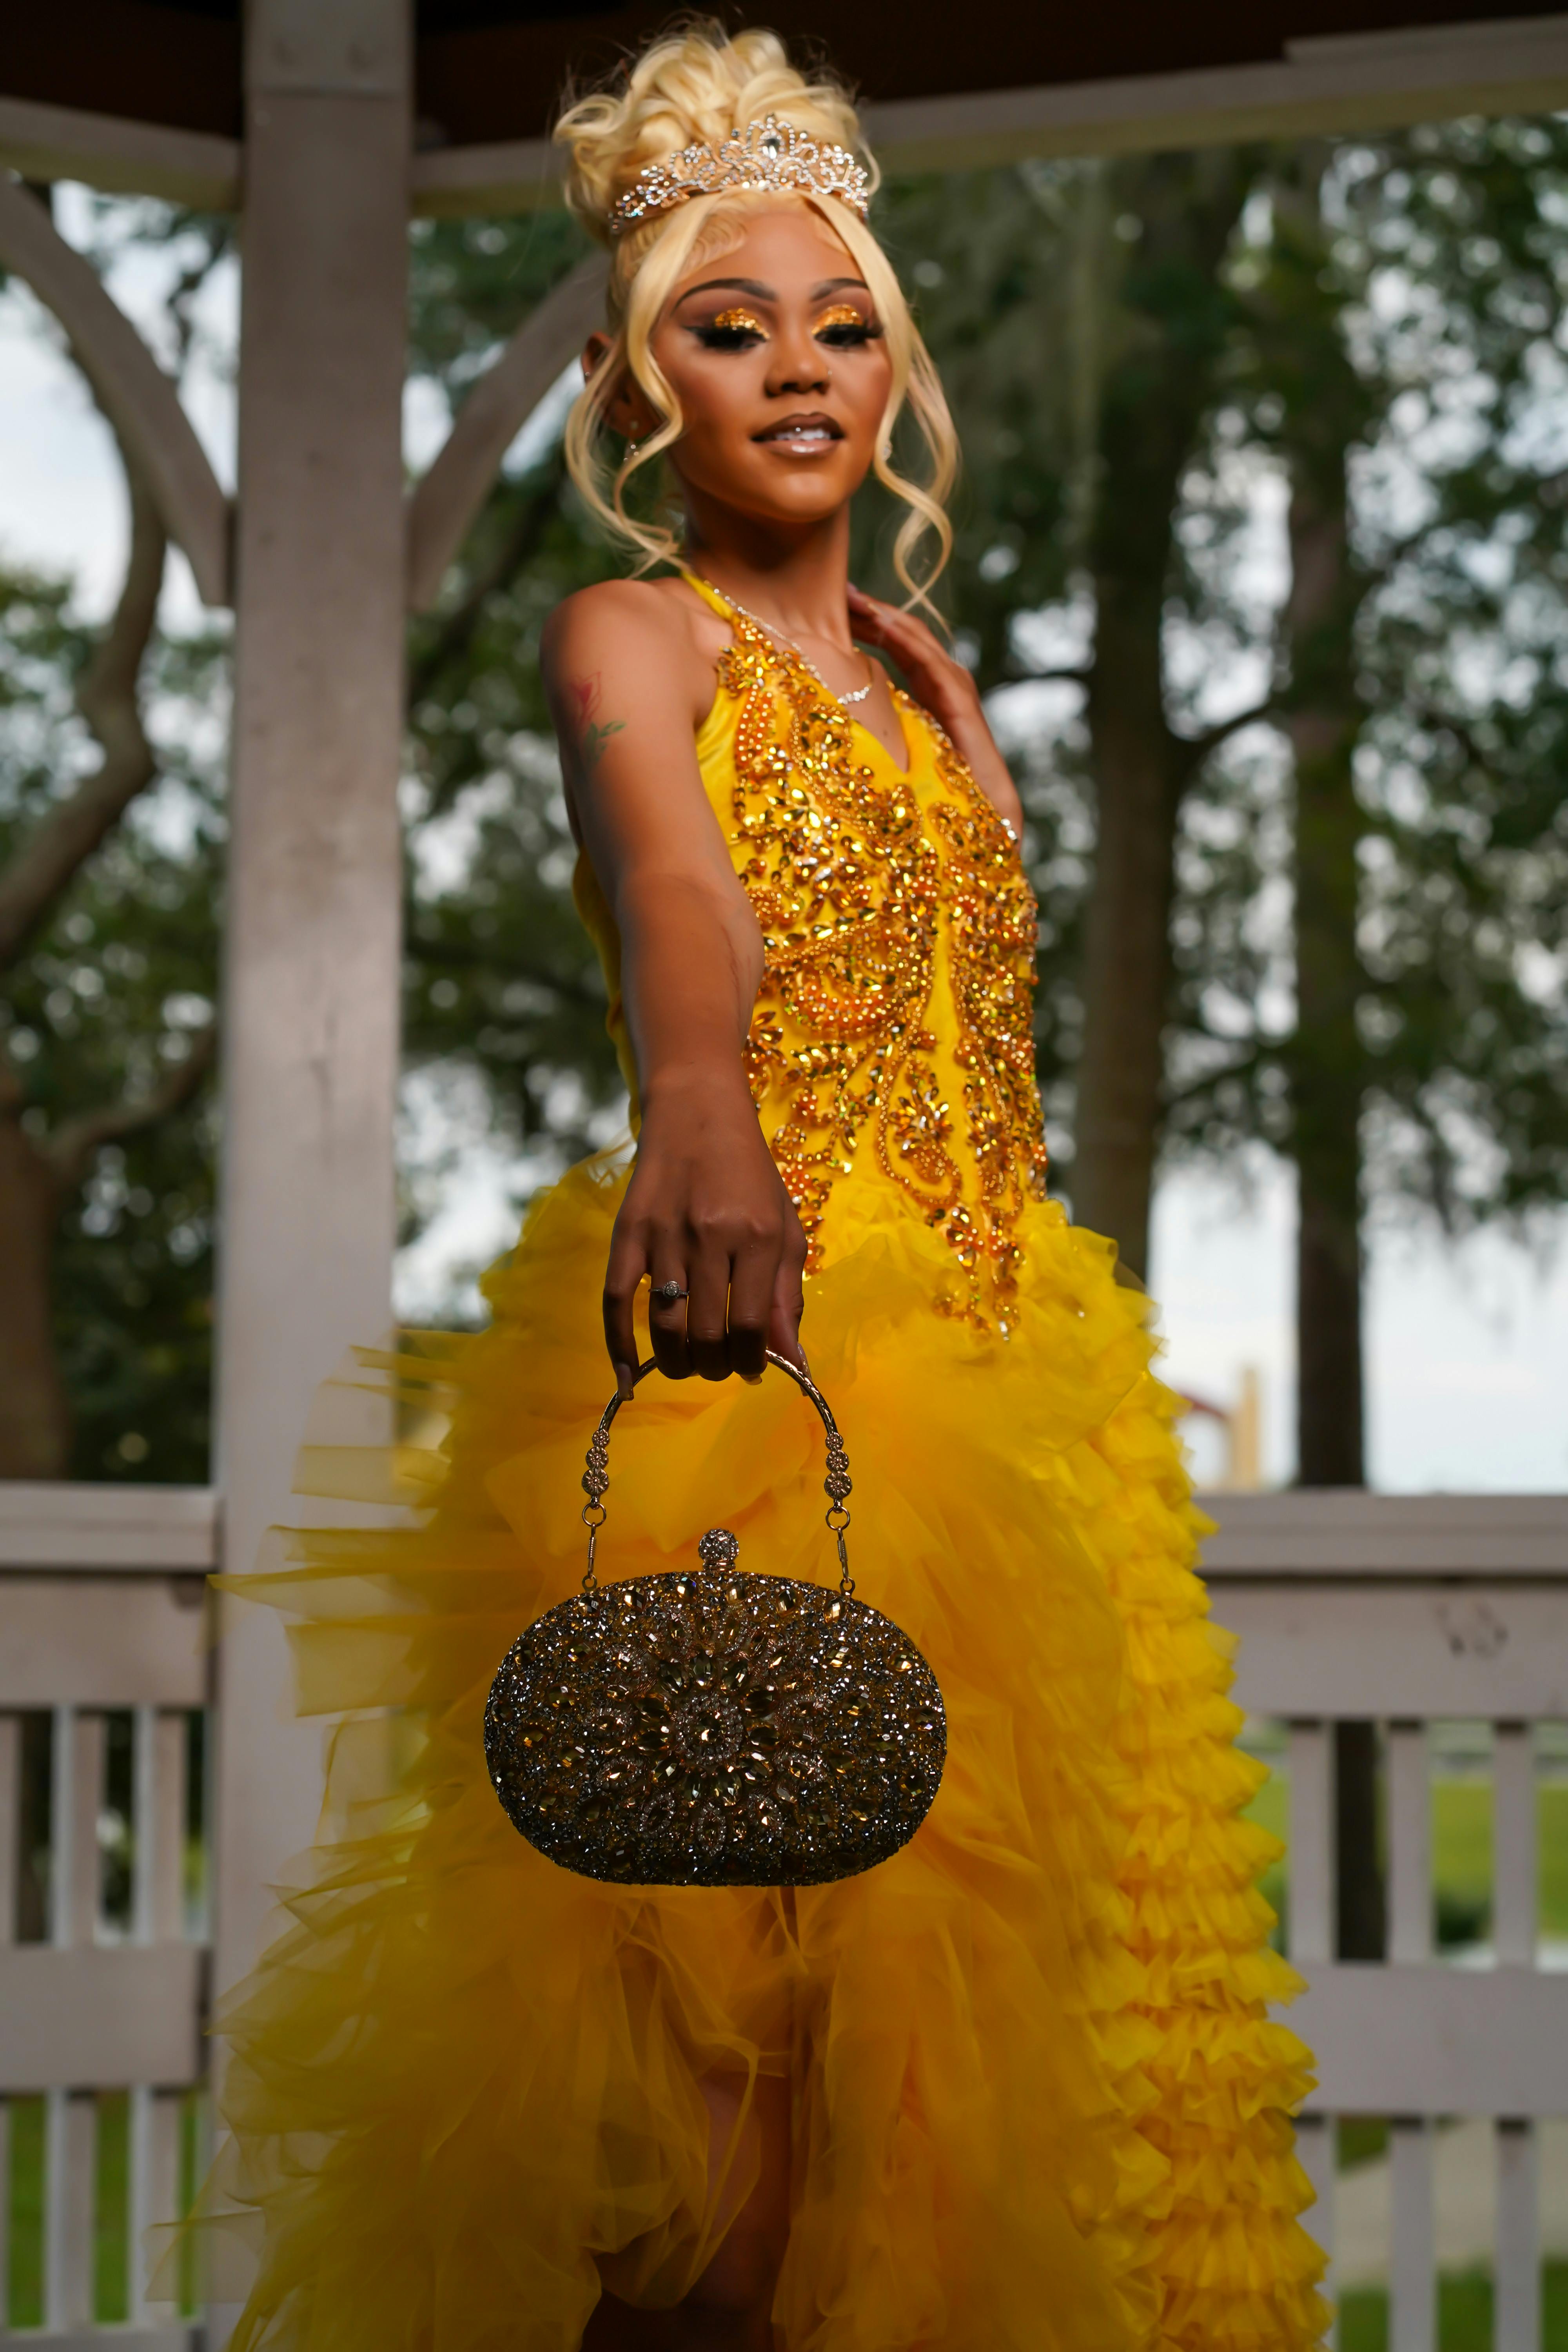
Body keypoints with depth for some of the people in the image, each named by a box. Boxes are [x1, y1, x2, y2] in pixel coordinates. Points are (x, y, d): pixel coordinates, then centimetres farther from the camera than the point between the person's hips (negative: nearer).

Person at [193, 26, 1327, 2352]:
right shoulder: (629, 638, -4)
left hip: (996, 1369, 7)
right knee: (737, 1998, -14)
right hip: (747, 1354, -7)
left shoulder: (930, 673, 18)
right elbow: (675, 883, -27)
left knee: (966, 1976, 7)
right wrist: (697, 1114, -44)